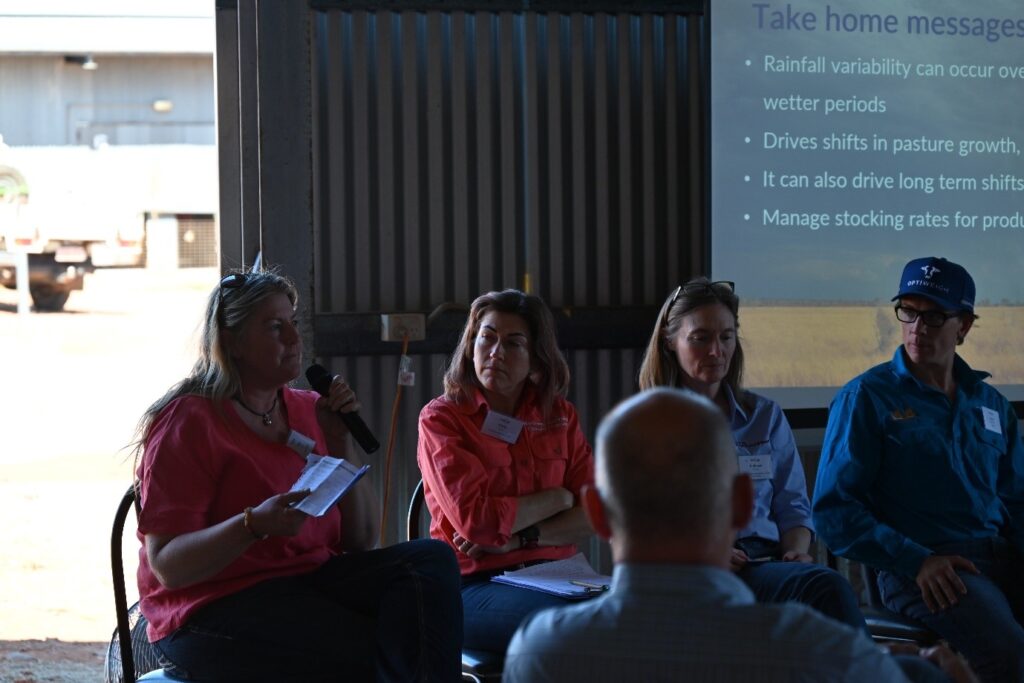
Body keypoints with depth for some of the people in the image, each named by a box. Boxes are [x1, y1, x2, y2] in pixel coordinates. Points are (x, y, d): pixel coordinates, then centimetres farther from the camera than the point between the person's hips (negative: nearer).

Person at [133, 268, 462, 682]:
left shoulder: (307, 410, 13)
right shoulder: (188, 422, -6)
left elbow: (361, 540, 10)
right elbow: (167, 566, -13)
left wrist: (340, 443, -1)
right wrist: (254, 525, -29)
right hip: (213, 611, -7)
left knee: (433, 558, -20)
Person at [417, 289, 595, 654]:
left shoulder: (560, 416, 14)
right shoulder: (440, 418, 1)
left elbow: (594, 514, 4)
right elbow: (477, 520, -12)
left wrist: (519, 537, -11)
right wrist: (558, 498, 0)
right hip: (473, 584, -4)